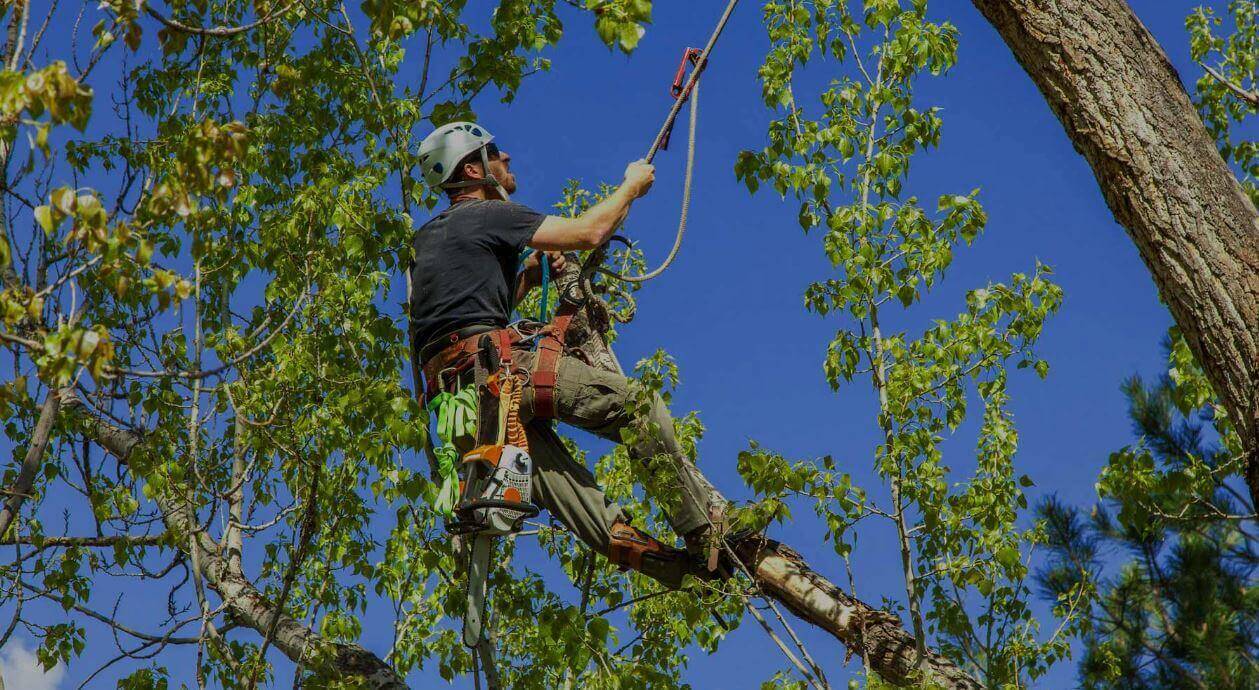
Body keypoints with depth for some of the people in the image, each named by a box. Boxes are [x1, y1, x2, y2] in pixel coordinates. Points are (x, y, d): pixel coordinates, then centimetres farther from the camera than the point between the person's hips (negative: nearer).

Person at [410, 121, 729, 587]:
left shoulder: (429, 236, 28)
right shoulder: (488, 214, 1)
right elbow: (588, 233, -2)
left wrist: (529, 272, 26)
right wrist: (631, 186, 13)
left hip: (453, 391, 10)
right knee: (635, 402, -9)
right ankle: (704, 527, -10)